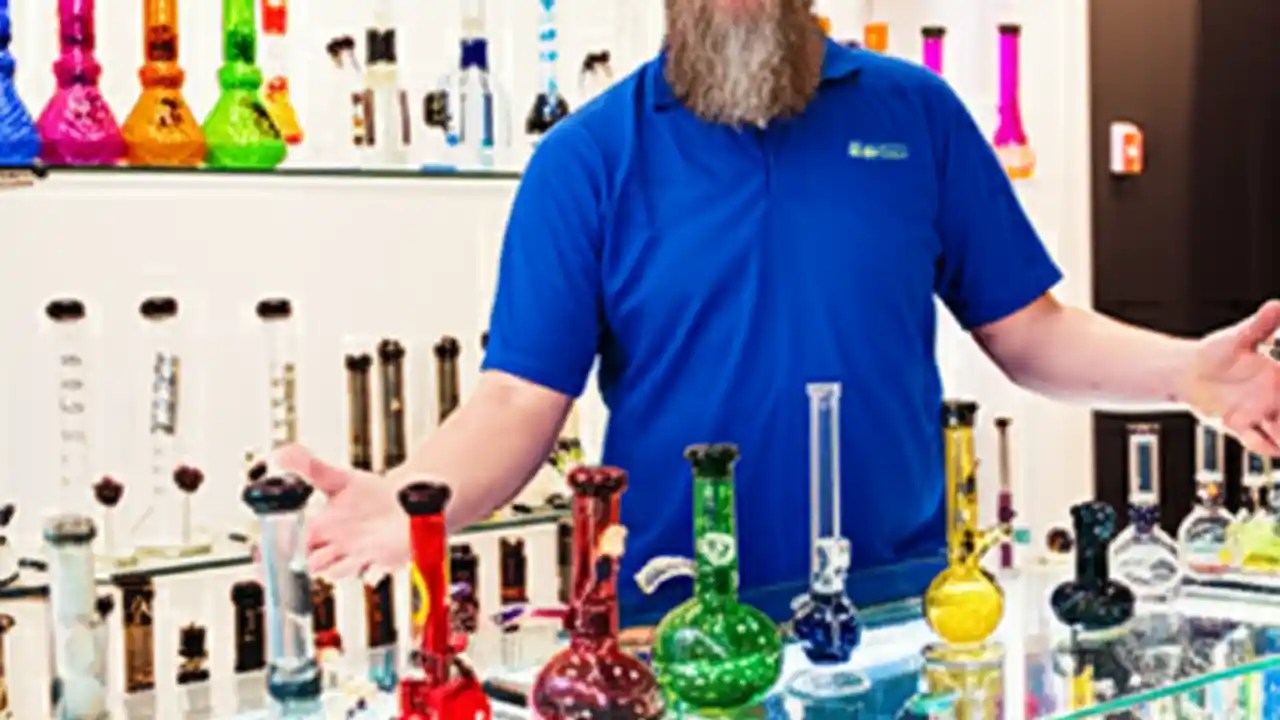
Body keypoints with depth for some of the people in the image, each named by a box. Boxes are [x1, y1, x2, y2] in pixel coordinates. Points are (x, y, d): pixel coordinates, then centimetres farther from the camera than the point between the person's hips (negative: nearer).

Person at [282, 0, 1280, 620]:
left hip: (900, 609, 2)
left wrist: (1182, 368, -13)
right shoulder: (588, 157, -3)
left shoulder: (918, 114, 2)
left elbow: (1030, 331, 4)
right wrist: (409, 499, -27)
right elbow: (521, 401, -8)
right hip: (679, 628, -1)